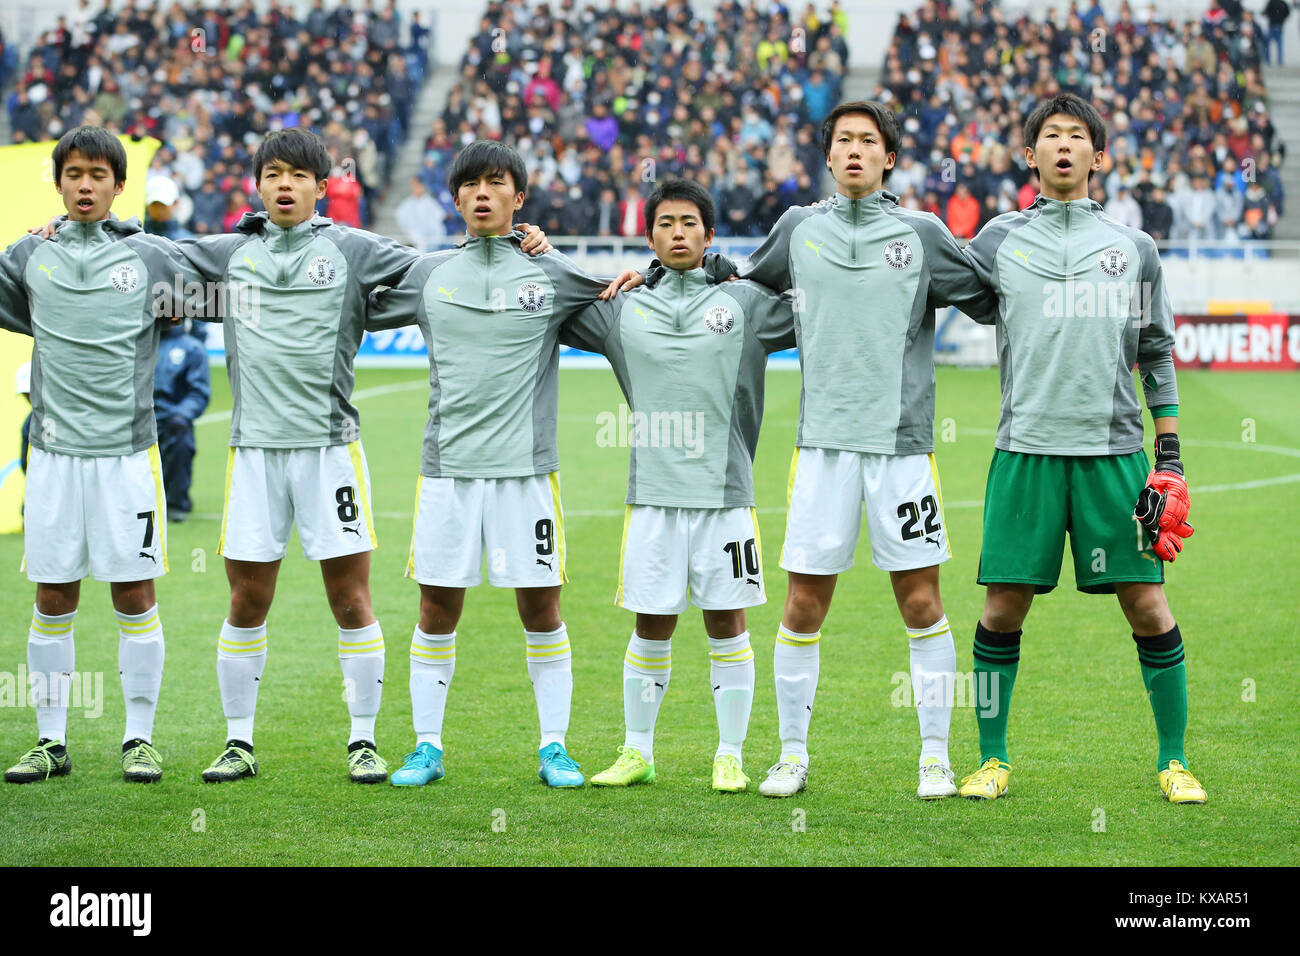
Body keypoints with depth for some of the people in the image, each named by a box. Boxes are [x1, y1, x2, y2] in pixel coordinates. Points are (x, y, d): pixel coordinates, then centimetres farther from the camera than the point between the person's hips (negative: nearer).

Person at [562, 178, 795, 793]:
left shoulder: (745, 302, 6)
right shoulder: (623, 309, 10)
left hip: (724, 489, -1)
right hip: (652, 490, 1)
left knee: (727, 624, 3)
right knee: (651, 627, 4)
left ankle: (730, 756, 12)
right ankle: (637, 752, 17)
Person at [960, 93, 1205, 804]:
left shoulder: (1134, 248, 12)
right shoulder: (999, 240, 9)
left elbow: (1157, 355, 15)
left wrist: (1170, 454, 10)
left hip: (1114, 451, 0)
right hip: (1026, 450, 0)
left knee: (1147, 605, -2)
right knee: (1003, 607, -1)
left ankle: (1173, 761, 10)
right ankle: (992, 759, 13)